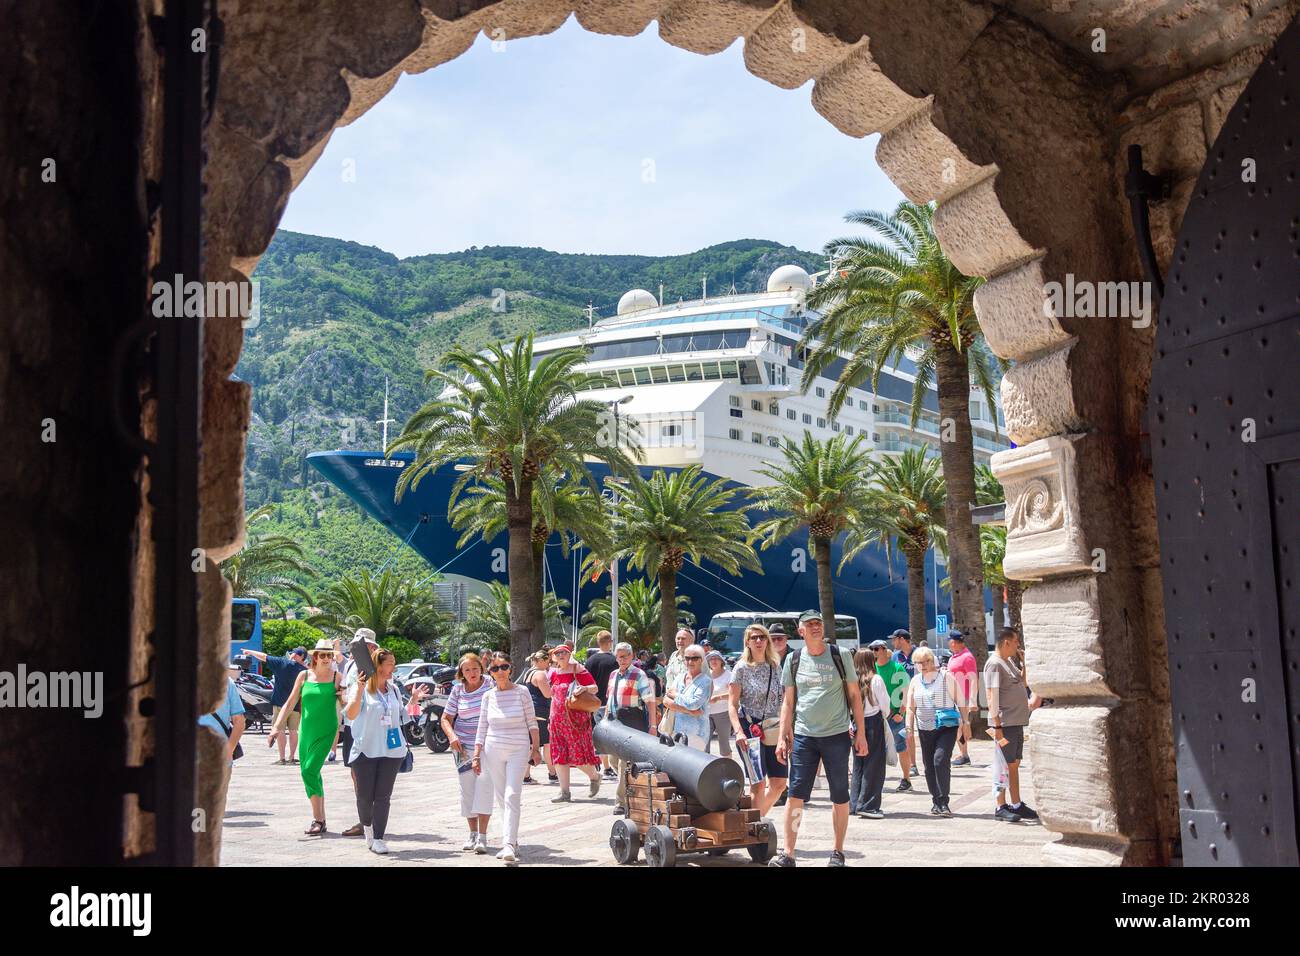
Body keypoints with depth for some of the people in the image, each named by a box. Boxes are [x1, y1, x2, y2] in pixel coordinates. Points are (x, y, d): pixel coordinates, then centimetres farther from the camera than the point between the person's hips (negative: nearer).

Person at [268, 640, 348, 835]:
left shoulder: (337, 677, -1)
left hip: (326, 732, -4)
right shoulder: (304, 676, 6)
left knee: (309, 771, -16)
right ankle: (320, 820, 19)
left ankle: (318, 819, -10)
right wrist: (276, 727, 0)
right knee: (313, 775, 8)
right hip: (306, 730, 4)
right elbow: (290, 704, 7)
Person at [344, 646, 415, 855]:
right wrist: (360, 690, -25)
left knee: (383, 796, -1)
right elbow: (351, 714, -18)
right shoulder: (362, 687, -4)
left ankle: (378, 839, 2)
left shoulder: (393, 689, 12)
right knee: (365, 795, 3)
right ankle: (367, 827, 31)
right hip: (366, 749, -3)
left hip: (391, 750, 3)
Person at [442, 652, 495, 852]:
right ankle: (472, 833, 21)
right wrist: (451, 736, -10)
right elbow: (446, 718, 9)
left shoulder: (490, 684, -4)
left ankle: (482, 836, -10)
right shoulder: (458, 690, 2)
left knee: (484, 785, -13)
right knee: (467, 789, 7)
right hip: (463, 746, 3)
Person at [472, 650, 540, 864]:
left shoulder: (521, 692, -4)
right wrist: (476, 756, 6)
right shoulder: (488, 696, 4)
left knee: (511, 796, -15)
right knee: (501, 798, 8)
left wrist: (536, 748, 2)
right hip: (493, 751, 3)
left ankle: (509, 844, -19)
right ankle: (512, 841, 20)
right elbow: (482, 728, 8)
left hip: (518, 751, -3)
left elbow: (532, 722, 2)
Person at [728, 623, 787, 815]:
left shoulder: (775, 666, 11)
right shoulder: (742, 668, -3)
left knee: (779, 783, 6)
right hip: (750, 730, -5)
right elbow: (732, 705, -7)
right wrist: (739, 732, -20)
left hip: (773, 732, 5)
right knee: (758, 784, -6)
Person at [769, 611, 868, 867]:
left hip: (837, 735, -1)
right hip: (803, 737, 1)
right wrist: (782, 737, 3)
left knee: (840, 797, 5)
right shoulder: (793, 660, 6)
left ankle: (838, 852, 17)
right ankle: (788, 854, -1)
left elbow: (854, 696, 5)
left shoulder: (841, 656, 1)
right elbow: (788, 702, 10)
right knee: (795, 794, -4)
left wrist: (860, 732, 0)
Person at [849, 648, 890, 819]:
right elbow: (884, 703, -4)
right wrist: (885, 716, 15)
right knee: (873, 765, 2)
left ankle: (854, 804, 16)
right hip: (874, 722, -4)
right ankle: (867, 805, -1)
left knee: (858, 765, 13)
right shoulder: (876, 679, -10)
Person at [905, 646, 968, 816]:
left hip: (947, 727, -5)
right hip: (925, 729, 5)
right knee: (929, 765, 6)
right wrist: (910, 728, 6)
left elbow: (960, 701, 1)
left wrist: (964, 722, -3)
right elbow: (911, 707, 13)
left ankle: (943, 802, -15)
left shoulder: (946, 677, -2)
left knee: (940, 760, -19)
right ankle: (936, 801, 19)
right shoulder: (915, 681, 9)